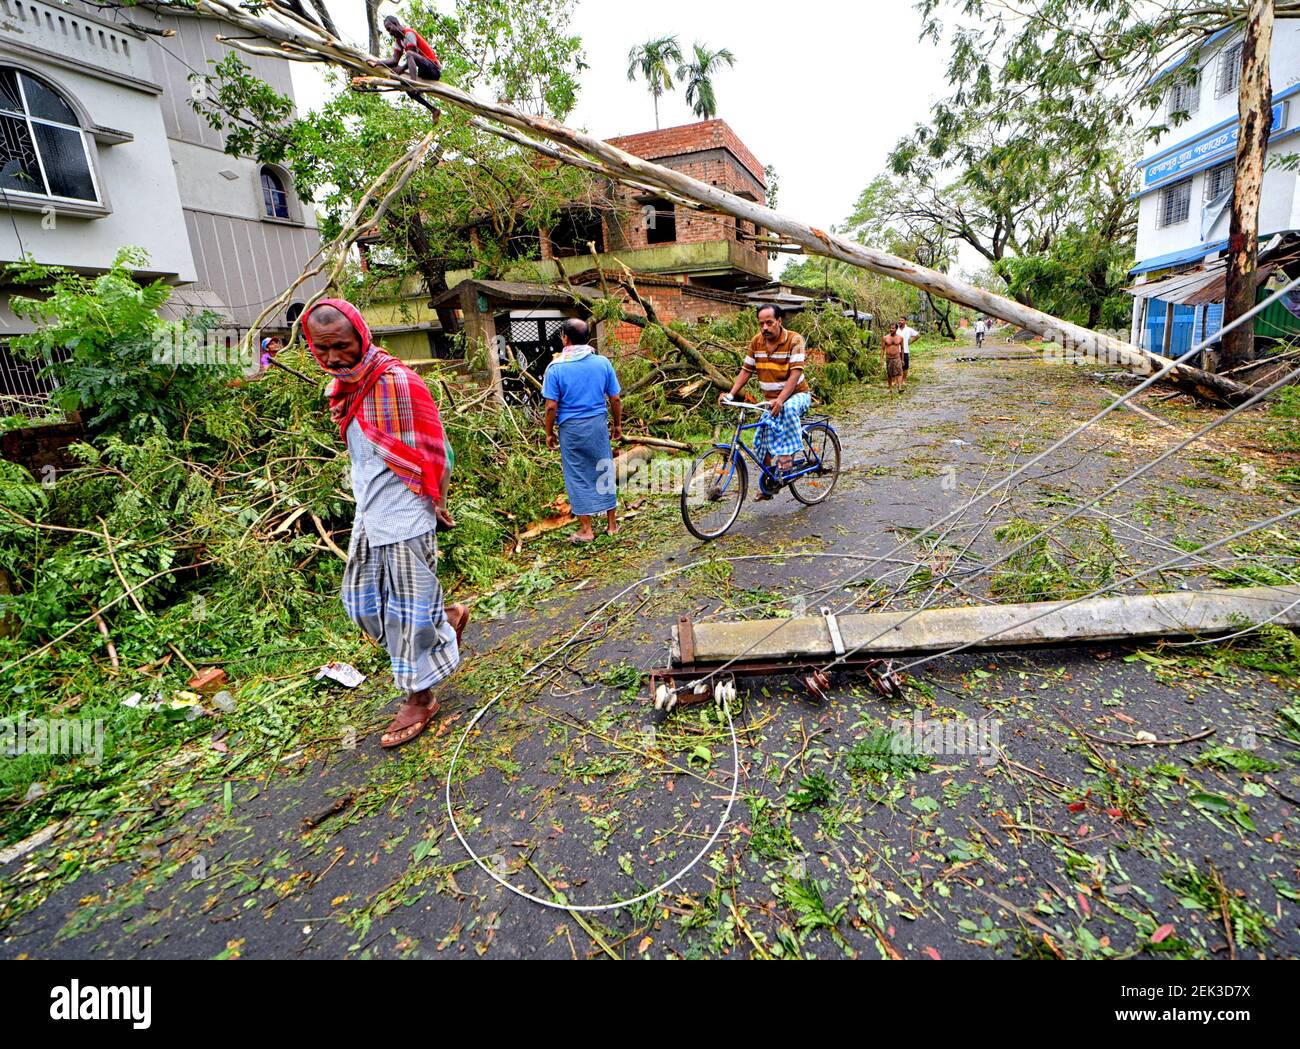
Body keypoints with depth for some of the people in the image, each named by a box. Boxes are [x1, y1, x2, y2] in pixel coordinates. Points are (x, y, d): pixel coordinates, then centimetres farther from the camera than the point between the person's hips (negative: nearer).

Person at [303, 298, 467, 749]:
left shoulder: (397, 382, -18)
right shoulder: (341, 388, 7)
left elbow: (432, 454, -15)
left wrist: (428, 502, -7)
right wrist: (366, 500, 13)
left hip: (405, 522, -8)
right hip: (369, 518, 9)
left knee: (407, 611, 3)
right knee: (362, 603, 18)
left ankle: (420, 699, 22)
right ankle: (446, 618, 37)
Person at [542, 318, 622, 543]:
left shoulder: (556, 367, -9)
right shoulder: (602, 363, -1)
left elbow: (551, 406, -10)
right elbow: (615, 399, 2)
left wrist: (549, 433, 2)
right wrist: (618, 424, 16)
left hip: (571, 428, -2)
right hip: (598, 425, 3)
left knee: (578, 477, 7)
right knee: (604, 472, 13)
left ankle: (586, 530, 13)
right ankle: (612, 524, 21)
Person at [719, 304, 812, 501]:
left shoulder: (794, 339, -16)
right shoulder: (757, 342, -1)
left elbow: (795, 373, -24)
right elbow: (746, 370, 3)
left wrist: (780, 400, -37)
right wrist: (731, 394, -12)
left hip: (797, 395, -5)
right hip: (771, 401, 5)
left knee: (789, 408, -40)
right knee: (761, 441, -2)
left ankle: (788, 454, -23)